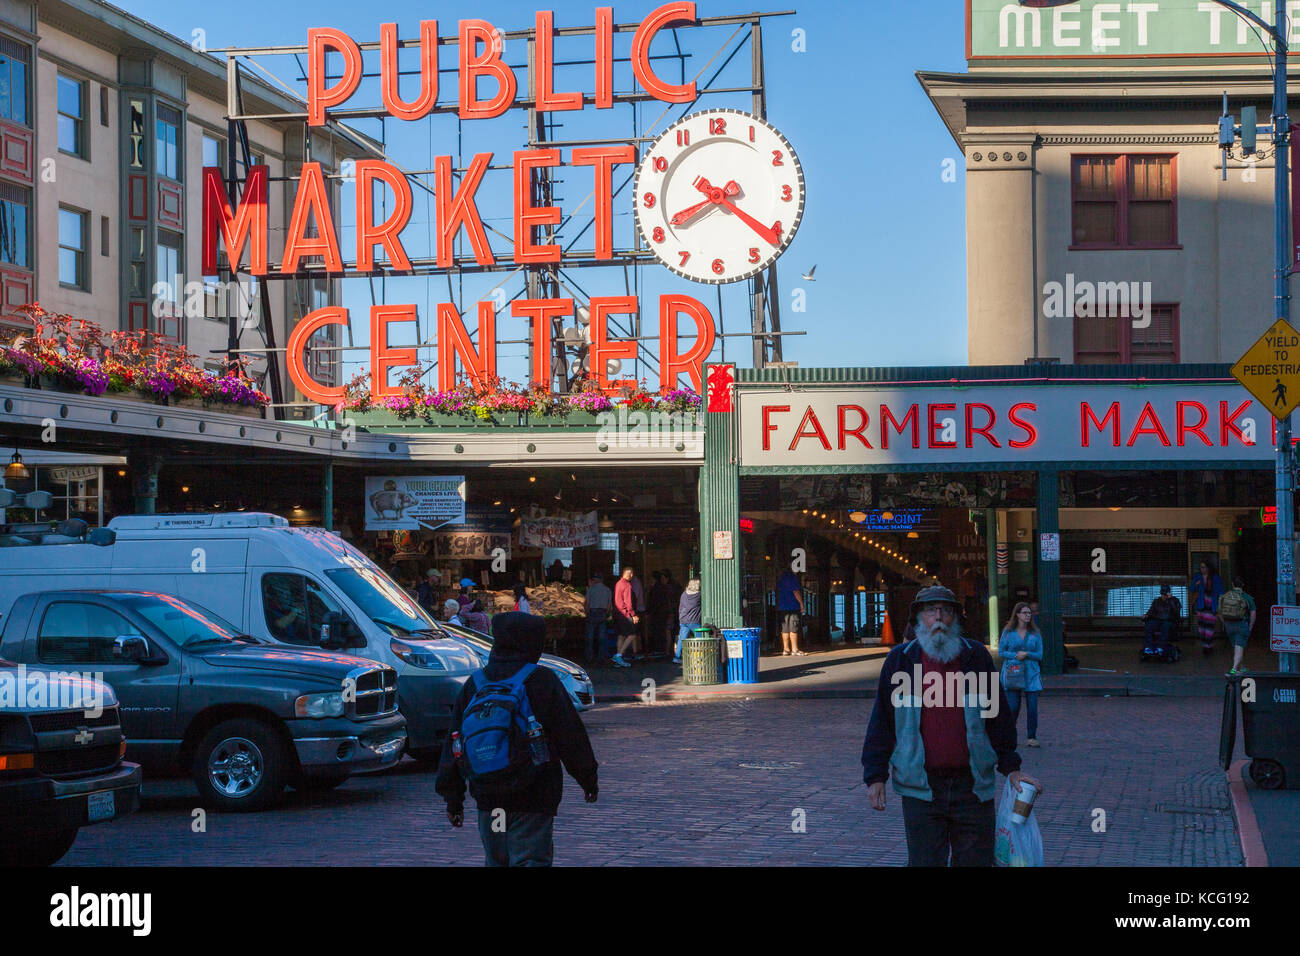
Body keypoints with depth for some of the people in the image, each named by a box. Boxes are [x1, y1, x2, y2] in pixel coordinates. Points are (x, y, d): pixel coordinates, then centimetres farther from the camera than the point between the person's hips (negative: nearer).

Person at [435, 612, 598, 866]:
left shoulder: (474, 684, 4)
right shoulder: (544, 681, -8)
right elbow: (571, 736, -3)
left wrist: (453, 797, 13)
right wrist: (588, 779, 10)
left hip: (488, 797, 4)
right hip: (533, 798, -4)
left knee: (496, 859, 17)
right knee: (531, 858, -3)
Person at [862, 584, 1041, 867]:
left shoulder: (976, 657, 6)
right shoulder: (900, 660, 4)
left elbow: (998, 715, 12)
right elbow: (881, 721, 6)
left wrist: (1011, 768, 12)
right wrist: (875, 776, 2)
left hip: (972, 788, 1)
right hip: (921, 789, -1)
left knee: (976, 860, 5)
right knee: (925, 862, -1)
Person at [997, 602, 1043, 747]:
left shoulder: (1035, 633, 7)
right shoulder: (1008, 632, 3)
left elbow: (1039, 655, 6)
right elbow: (1001, 652, 4)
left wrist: (1027, 654, -12)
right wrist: (1015, 655, -11)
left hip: (1031, 675, 1)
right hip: (1012, 674, -1)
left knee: (1032, 707, -5)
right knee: (1013, 707, -4)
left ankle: (1032, 737, 5)